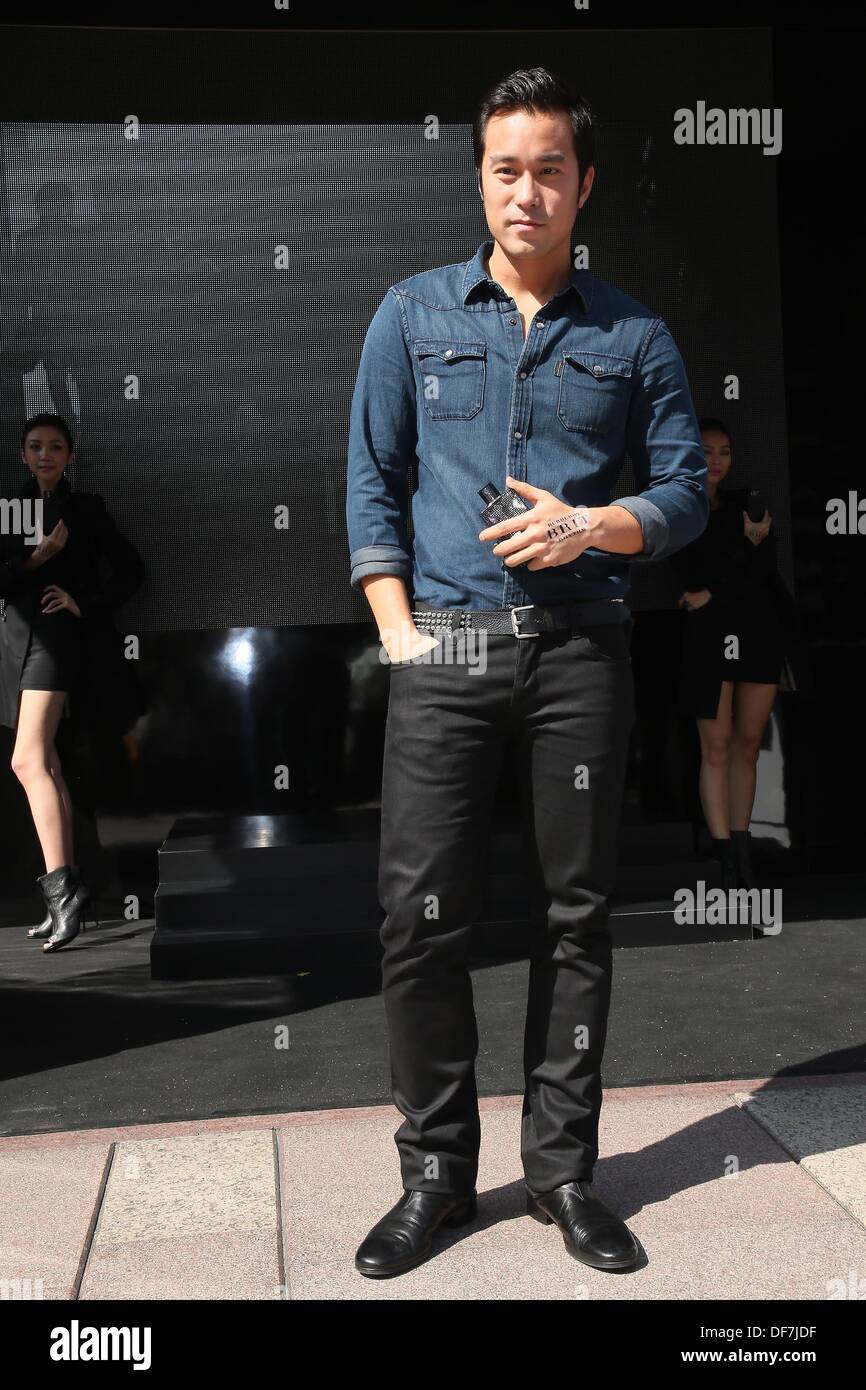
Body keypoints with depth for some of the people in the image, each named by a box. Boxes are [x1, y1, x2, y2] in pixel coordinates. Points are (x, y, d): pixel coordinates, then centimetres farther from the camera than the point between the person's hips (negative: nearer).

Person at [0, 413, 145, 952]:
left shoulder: (85, 508, 4)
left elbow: (131, 568, 3)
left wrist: (87, 603, -8)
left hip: (56, 637, -6)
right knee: (47, 768, 6)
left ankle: (61, 887, -21)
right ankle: (70, 894, 12)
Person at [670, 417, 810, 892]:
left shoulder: (745, 503, 16)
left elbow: (766, 566, 1)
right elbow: (690, 575, -8)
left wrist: (713, 593, -10)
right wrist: (747, 544, -5)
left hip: (760, 632, 4)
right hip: (709, 638, -3)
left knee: (748, 746, 5)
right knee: (717, 748, -5)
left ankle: (742, 856, 10)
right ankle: (728, 862, -4)